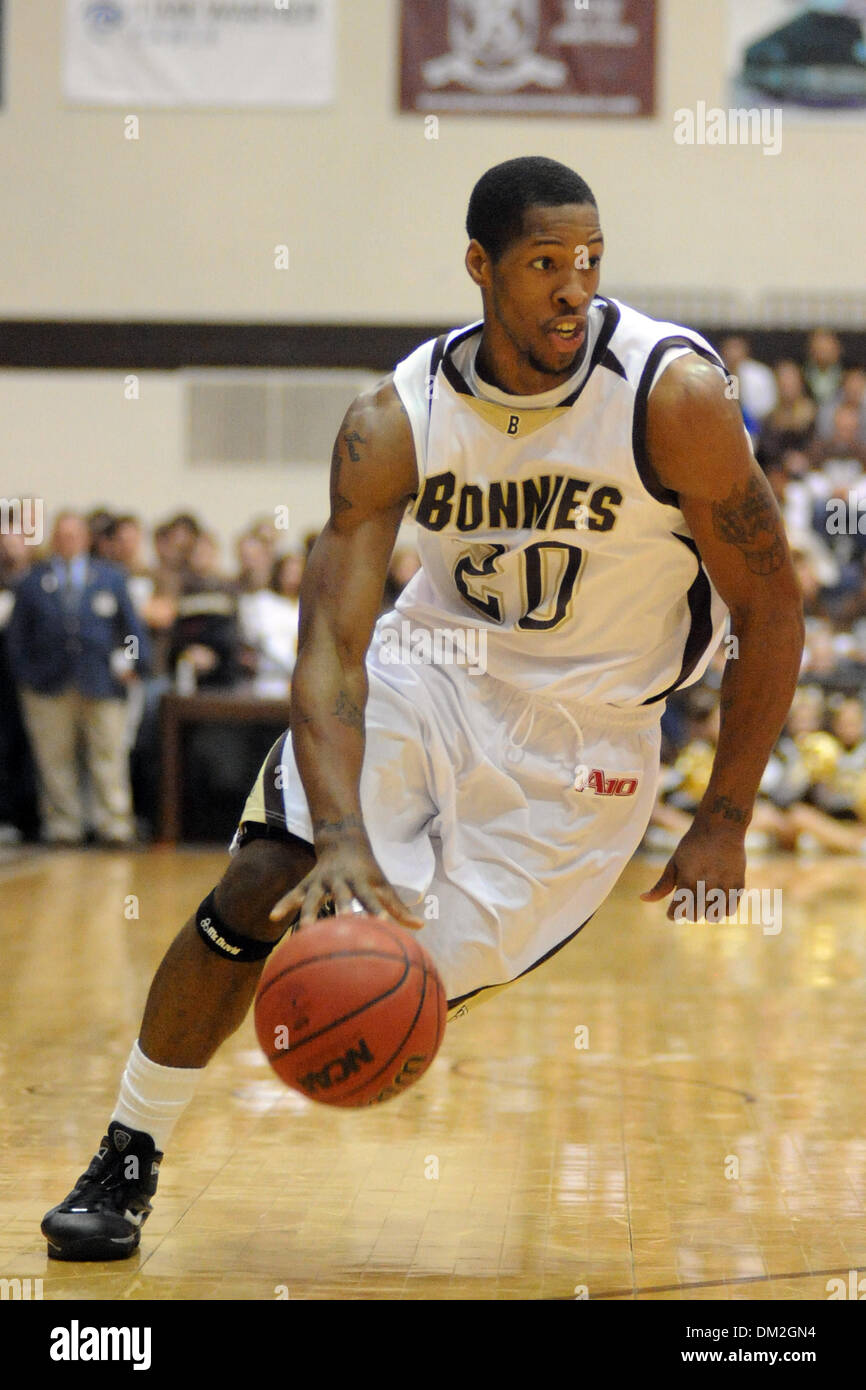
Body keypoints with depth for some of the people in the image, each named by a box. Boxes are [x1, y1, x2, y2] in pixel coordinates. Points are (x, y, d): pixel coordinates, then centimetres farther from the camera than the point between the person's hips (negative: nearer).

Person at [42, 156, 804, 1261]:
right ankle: (128, 1159, 2)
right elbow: (331, 642, -22)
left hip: (585, 732, -2)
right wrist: (340, 834, -38)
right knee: (258, 890, -15)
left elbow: (770, 610, -12)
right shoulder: (397, 421, -16)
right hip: (431, 664, 2)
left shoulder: (674, 396, -21)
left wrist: (724, 824, -11)